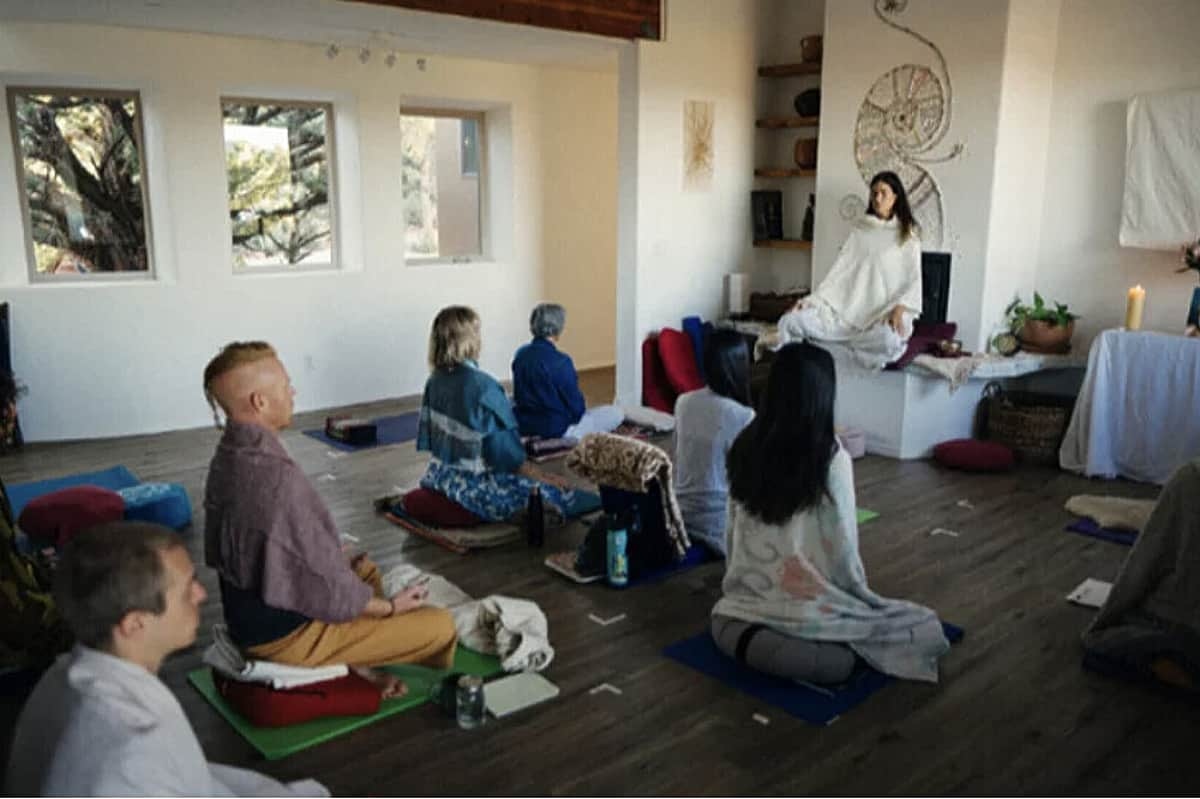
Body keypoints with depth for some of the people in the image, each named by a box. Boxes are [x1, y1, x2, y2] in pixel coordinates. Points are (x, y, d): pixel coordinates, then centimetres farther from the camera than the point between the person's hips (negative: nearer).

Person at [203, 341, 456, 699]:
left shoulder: (228, 456, -3)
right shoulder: (278, 478, -31)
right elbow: (328, 591, -24)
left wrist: (341, 561, 13)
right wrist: (390, 605, -8)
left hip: (250, 612, 9)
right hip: (283, 632, -9)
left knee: (366, 569, 30)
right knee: (441, 625, -5)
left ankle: (353, 659, 17)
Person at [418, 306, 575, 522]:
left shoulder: (434, 381, -1)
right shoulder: (483, 386, -23)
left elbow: (426, 435, 9)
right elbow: (506, 451, -19)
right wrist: (541, 477, -5)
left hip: (440, 474, 9)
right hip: (475, 486, -9)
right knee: (557, 495, -5)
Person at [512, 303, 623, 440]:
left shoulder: (520, 354, -2)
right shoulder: (560, 361, -23)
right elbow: (576, 407, -16)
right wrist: (578, 412, 8)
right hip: (556, 430, -8)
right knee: (616, 413, 6)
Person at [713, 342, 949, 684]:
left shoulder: (745, 447, -5)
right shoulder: (832, 459, -20)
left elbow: (733, 534, 5)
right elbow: (844, 554, -13)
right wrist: (862, 596, 7)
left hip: (746, 605, 5)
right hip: (811, 613, -4)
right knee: (925, 627, 12)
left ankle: (754, 643, 9)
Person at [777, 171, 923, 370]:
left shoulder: (907, 236, 8)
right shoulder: (859, 229, 17)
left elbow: (913, 280, -1)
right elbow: (839, 269, 10)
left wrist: (900, 309, -22)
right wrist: (811, 299, -4)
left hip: (882, 314, -2)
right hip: (845, 310, 3)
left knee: (889, 339, -40)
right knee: (790, 321, -22)